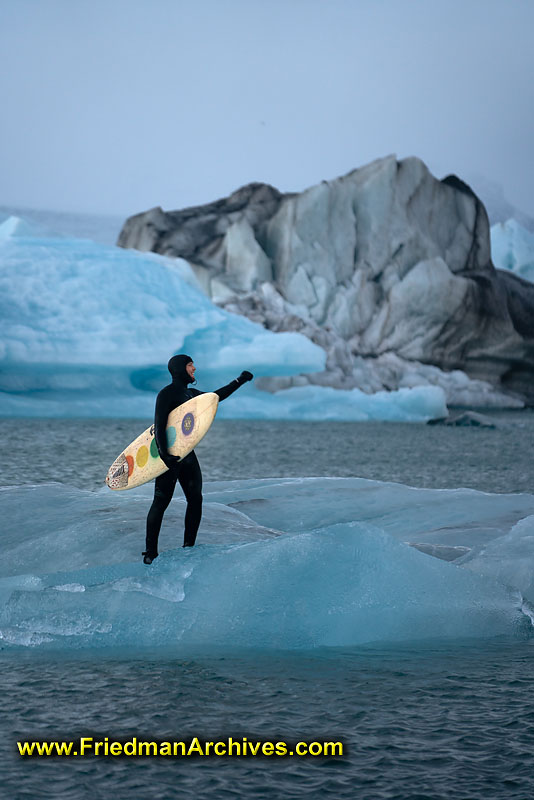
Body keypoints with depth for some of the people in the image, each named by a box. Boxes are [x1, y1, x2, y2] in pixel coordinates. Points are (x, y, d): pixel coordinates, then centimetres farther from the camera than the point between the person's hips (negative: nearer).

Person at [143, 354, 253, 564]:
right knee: (161, 501, -7)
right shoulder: (167, 393, -9)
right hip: (170, 456, -8)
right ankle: (150, 553, -3)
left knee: (195, 499, 5)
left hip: (187, 454, 9)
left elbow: (215, 397, 29)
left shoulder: (191, 394, 15)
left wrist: (239, 381, 28)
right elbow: (159, 426, -16)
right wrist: (164, 454, -25)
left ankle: (188, 548, 13)